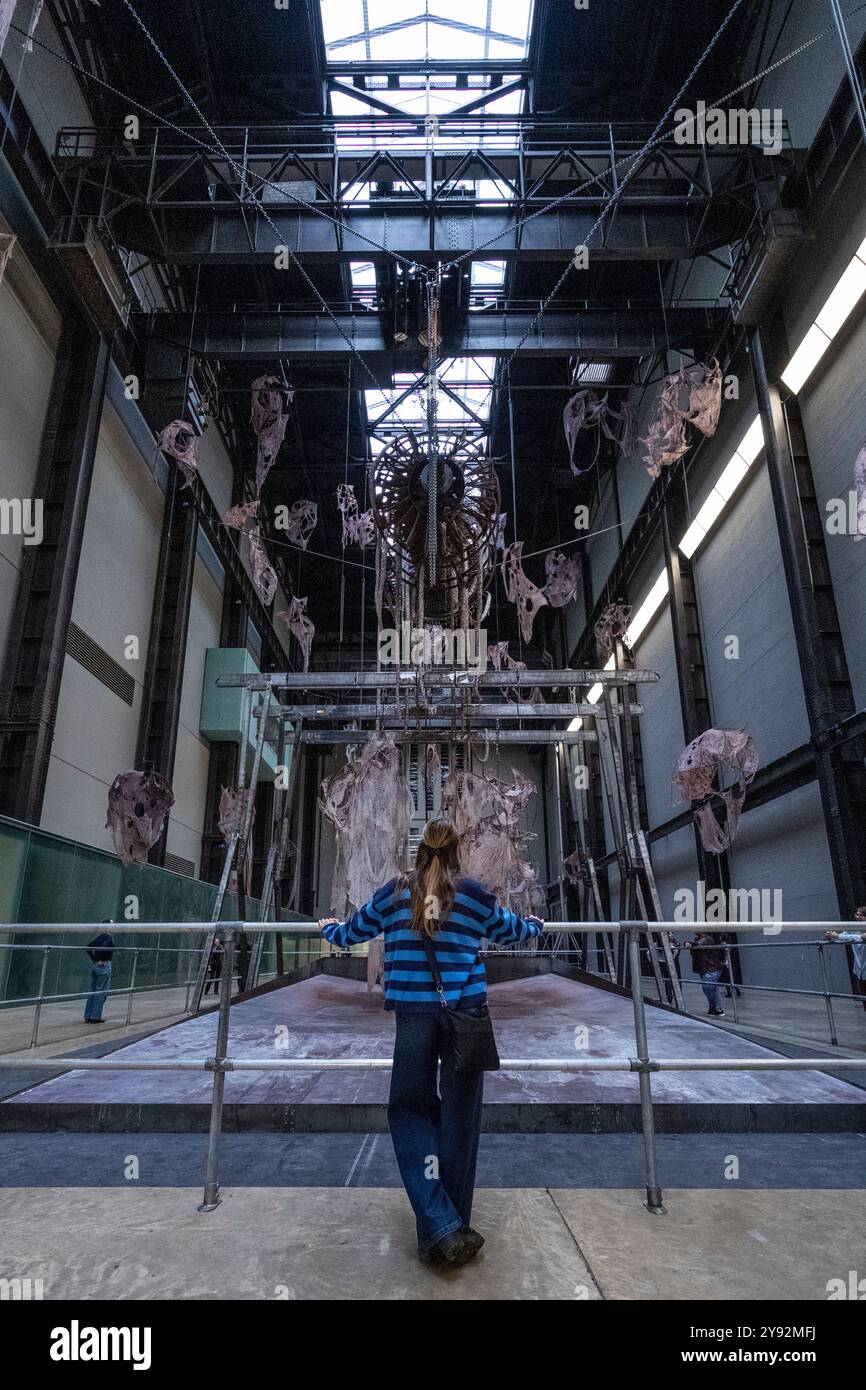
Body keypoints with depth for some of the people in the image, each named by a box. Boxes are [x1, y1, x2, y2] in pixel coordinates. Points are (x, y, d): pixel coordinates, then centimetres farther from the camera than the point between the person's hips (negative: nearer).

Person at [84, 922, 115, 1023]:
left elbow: (88, 947, 9)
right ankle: (95, 1017, 2)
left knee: (92, 991, 13)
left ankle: (87, 1016, 17)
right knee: (101, 991, 0)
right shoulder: (109, 937, -12)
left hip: (94, 964, 8)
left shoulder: (99, 936, 12)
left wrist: (93, 958, 7)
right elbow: (103, 947, -28)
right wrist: (100, 960, -17)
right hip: (103, 965, -8)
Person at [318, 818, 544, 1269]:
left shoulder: (394, 892, 3)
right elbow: (510, 931, 19)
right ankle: (454, 1229, 23)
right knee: (458, 1118, 11)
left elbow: (352, 932, 18)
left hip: (414, 1017, 0)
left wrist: (329, 928, 40)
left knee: (409, 1110, 13)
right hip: (466, 1014, 0)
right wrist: (535, 925, 41)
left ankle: (441, 1229, 3)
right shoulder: (473, 893, 1)